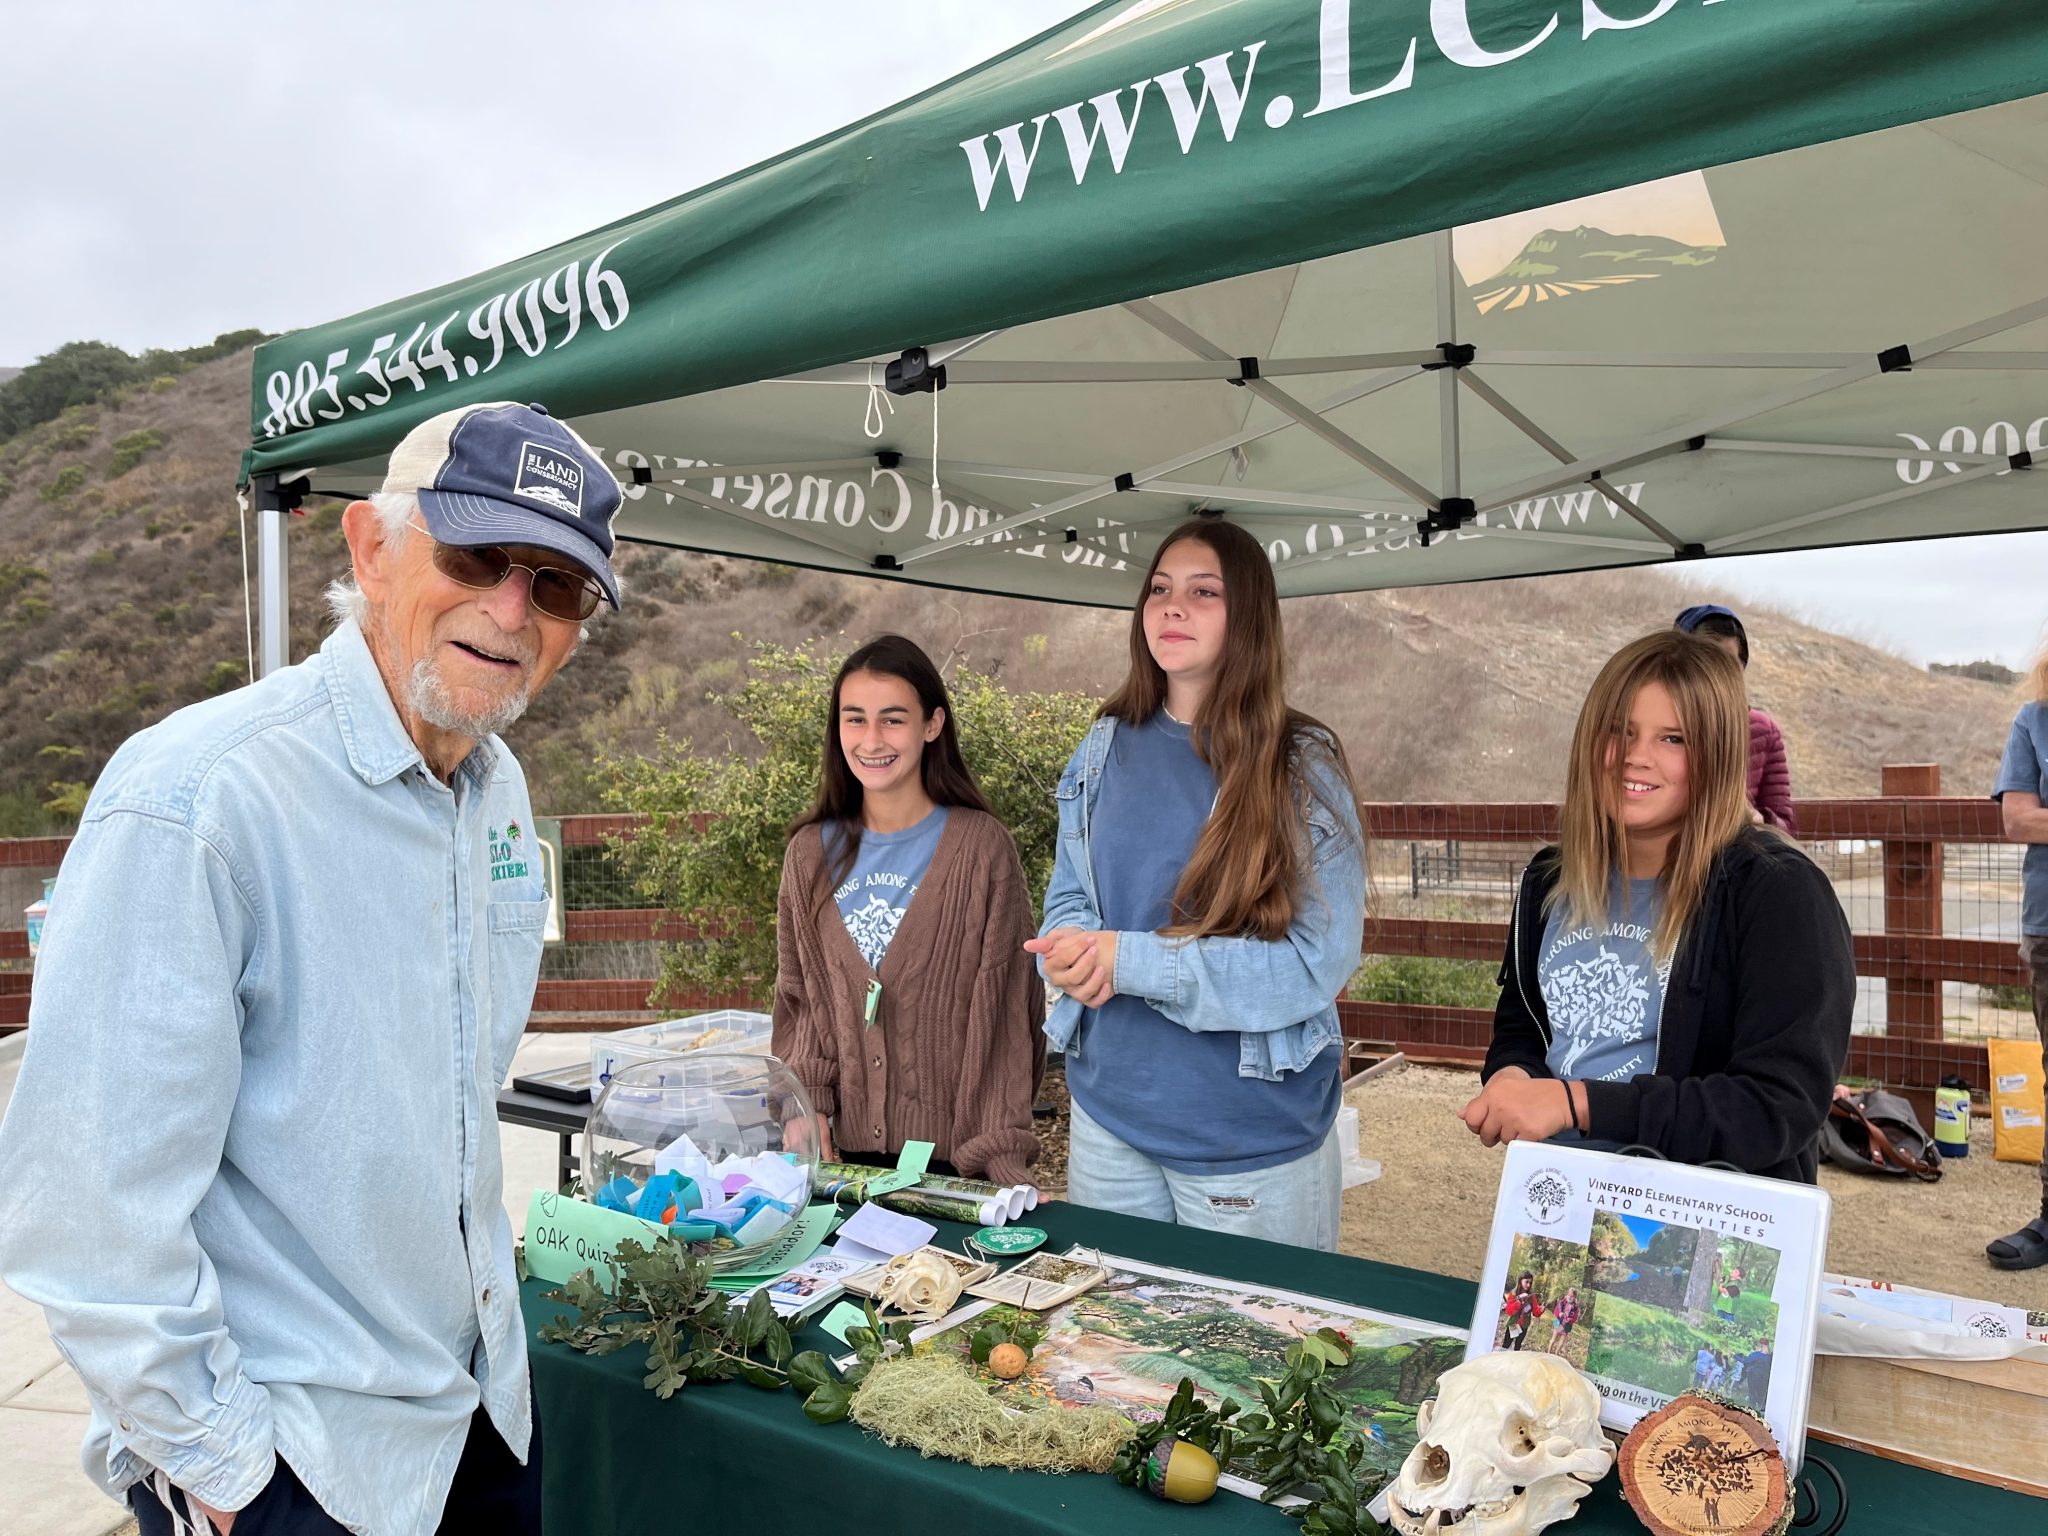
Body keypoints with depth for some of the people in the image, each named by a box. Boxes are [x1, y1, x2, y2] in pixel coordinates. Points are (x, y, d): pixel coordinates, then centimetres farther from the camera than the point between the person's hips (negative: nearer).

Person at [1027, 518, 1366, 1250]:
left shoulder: (1302, 765, -12)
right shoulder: (1105, 750, 2)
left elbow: (1319, 962, -17)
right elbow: (1068, 899, 9)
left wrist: (1129, 961, -22)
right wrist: (1076, 951, -16)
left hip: (1254, 1138, -4)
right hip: (1109, 1113, 4)